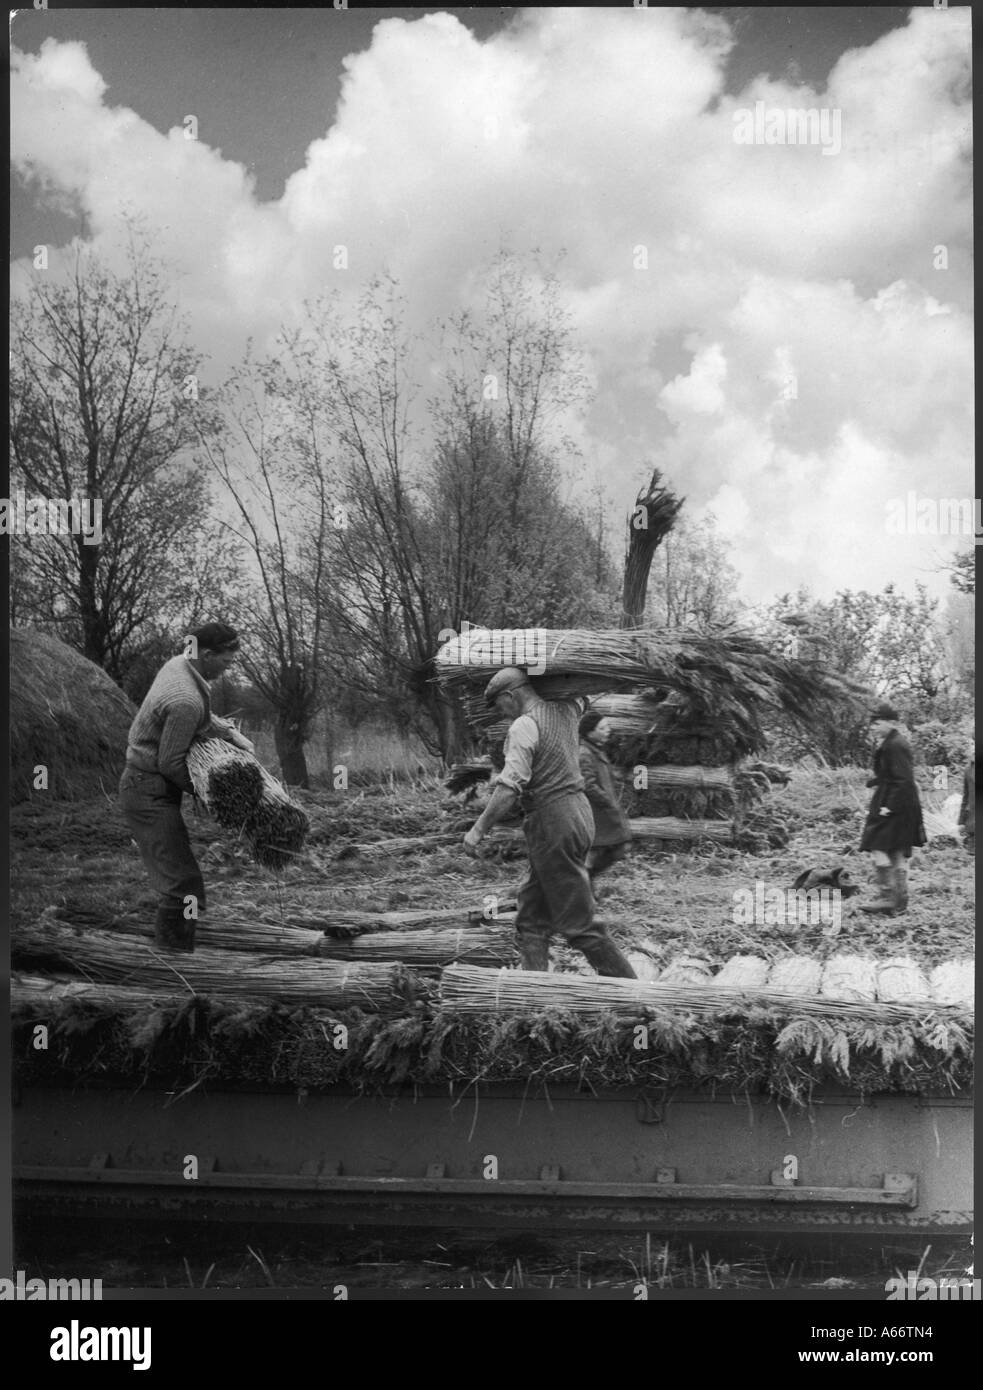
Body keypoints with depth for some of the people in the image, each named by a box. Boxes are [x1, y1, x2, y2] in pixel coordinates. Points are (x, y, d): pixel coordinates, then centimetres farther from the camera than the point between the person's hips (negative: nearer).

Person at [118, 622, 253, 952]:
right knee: (184, 885, -13)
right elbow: (170, 763, -21)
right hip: (150, 795, -11)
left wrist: (230, 732, 2)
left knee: (174, 878, 18)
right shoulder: (186, 700, -28)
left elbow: (202, 717, 18)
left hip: (143, 786, 11)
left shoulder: (178, 664, 2)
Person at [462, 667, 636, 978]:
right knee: (531, 917, 11)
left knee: (577, 922, -3)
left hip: (552, 823, -9)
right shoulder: (564, 710, 10)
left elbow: (511, 787, -24)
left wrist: (478, 829, -18)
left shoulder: (524, 726, -15)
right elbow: (582, 698, 36)